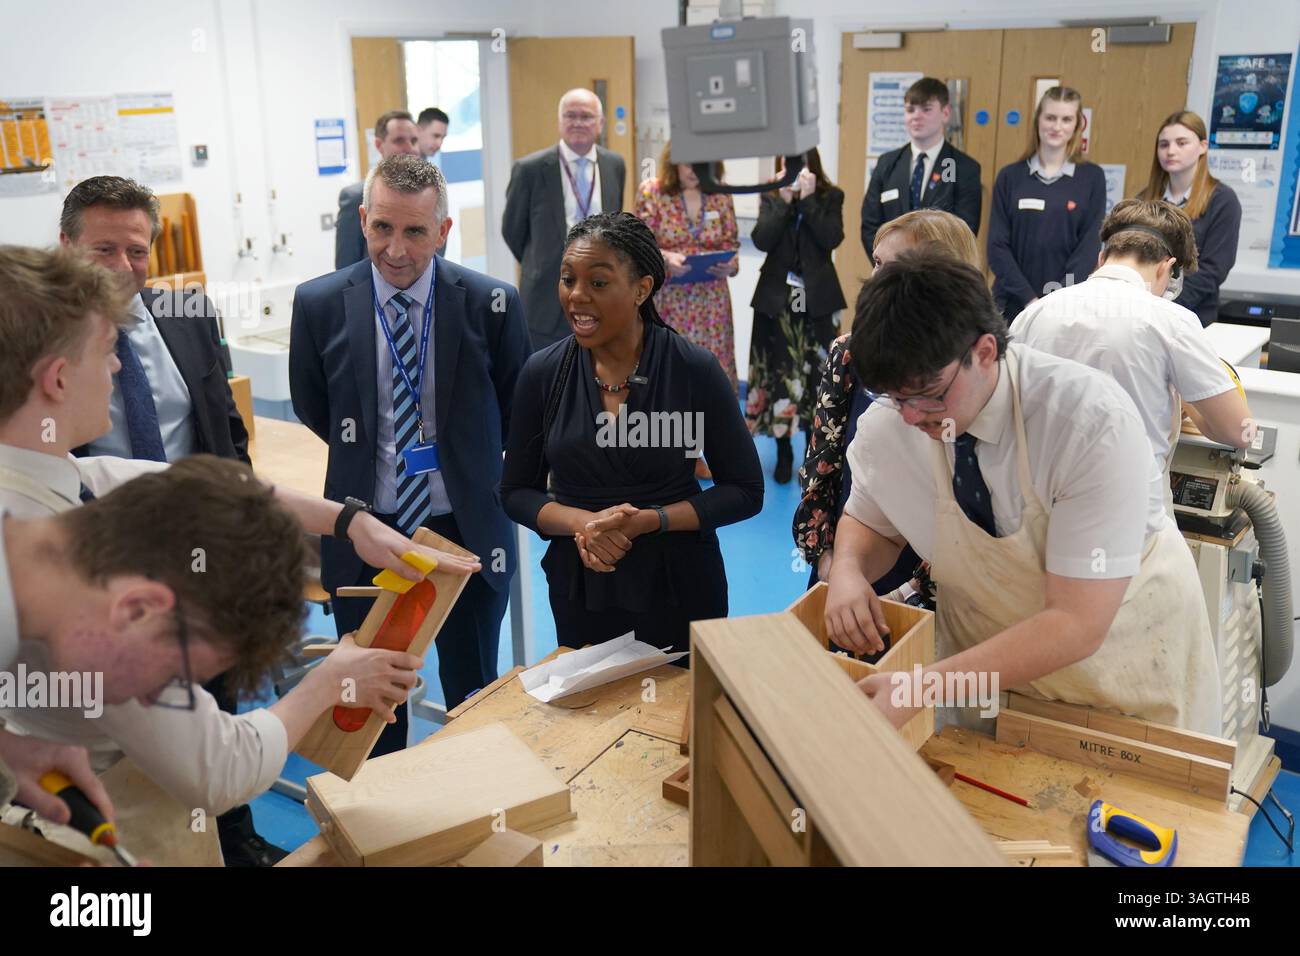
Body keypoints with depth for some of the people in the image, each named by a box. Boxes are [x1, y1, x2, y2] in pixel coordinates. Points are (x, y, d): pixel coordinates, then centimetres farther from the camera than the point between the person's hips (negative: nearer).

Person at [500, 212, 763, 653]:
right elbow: (516, 491, 2)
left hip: (680, 588, -2)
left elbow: (745, 490, -7)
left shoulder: (694, 369, -13)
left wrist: (648, 520, -20)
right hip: (580, 592, 2)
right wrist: (581, 522, -17)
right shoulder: (542, 373, -6)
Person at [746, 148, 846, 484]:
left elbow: (832, 239, -14)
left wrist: (808, 199, -15)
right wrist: (784, 201, -15)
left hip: (817, 299, -1)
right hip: (777, 296, 1)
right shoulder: (771, 197, 4)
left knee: (816, 372, 1)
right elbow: (762, 240, -10)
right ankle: (784, 452, 17)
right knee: (779, 371, 3)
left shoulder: (831, 197, 2)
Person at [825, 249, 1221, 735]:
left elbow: (1076, 623, -33)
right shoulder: (886, 424, -19)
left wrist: (921, 689, -40)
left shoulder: (1095, 421, -33)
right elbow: (869, 521, 2)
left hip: (1122, 634, -3)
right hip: (991, 647, 3)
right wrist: (848, 570, -21)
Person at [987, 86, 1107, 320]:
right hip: (1012, 303, 1)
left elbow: (1090, 246, -1)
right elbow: (997, 246, 0)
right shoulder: (1009, 176, 6)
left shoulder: (1092, 177, 4)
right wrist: (1029, 299, -11)